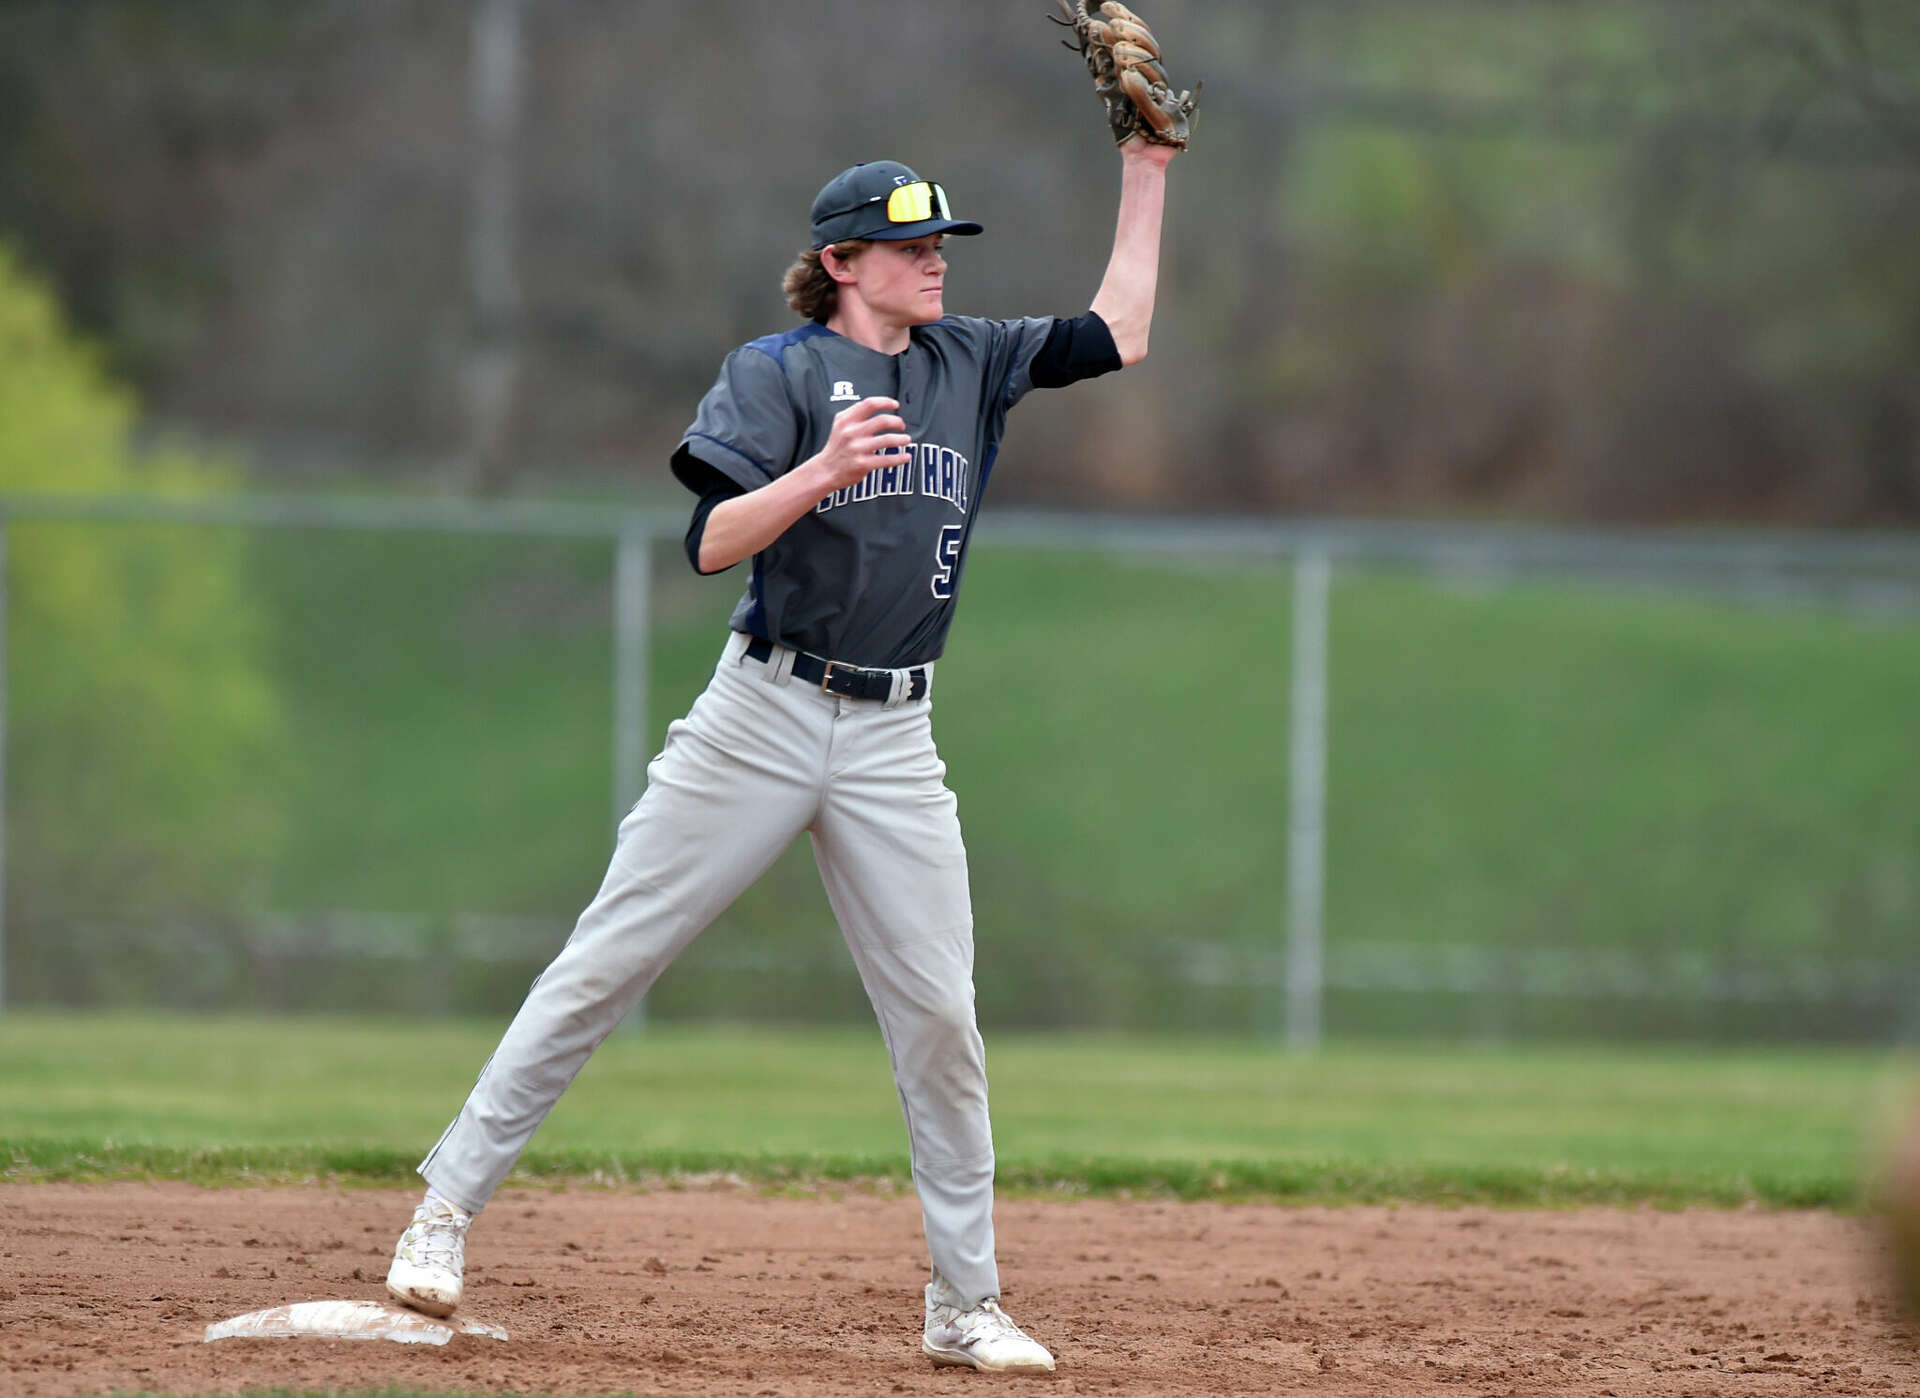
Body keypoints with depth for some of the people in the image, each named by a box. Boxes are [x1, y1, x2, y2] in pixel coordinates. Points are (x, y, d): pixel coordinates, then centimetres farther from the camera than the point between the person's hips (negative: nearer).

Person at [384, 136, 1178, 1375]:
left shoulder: (971, 365, 12)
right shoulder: (778, 374, -4)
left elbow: (1117, 338, 14)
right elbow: (711, 541, -14)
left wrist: (1146, 174, 11)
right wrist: (823, 472, -29)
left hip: (893, 740, 4)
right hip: (763, 715, -4)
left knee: (939, 1015, 0)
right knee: (606, 967, -3)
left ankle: (966, 1305, 7)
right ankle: (450, 1206, 3)